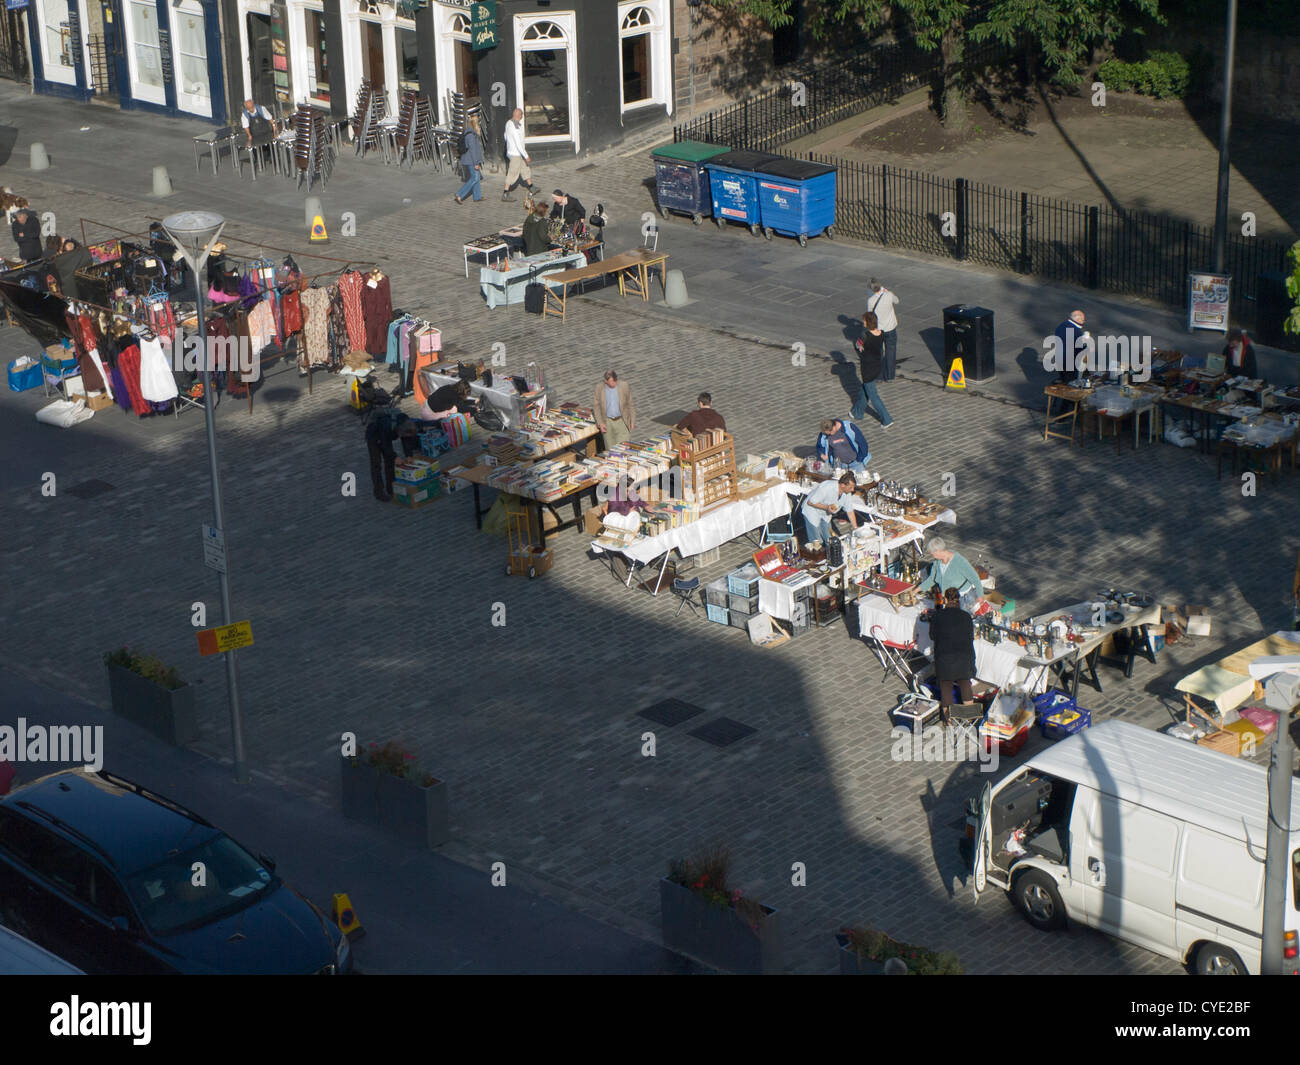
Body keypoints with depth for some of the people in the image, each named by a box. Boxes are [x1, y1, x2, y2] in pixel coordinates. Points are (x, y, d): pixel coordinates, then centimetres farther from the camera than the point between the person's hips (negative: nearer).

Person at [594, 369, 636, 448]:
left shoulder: (624, 386, -6)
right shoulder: (599, 388, -5)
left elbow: (631, 404, 2)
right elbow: (596, 406, 2)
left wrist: (632, 422, 0)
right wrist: (600, 423, -5)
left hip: (621, 421, -1)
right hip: (607, 422, 1)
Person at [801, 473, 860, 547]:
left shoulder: (847, 493, -13)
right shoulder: (826, 488, -34)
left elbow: (850, 511, -1)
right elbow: (810, 502, -26)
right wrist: (827, 507, -35)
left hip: (825, 514, 7)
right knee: (816, 542, -7)